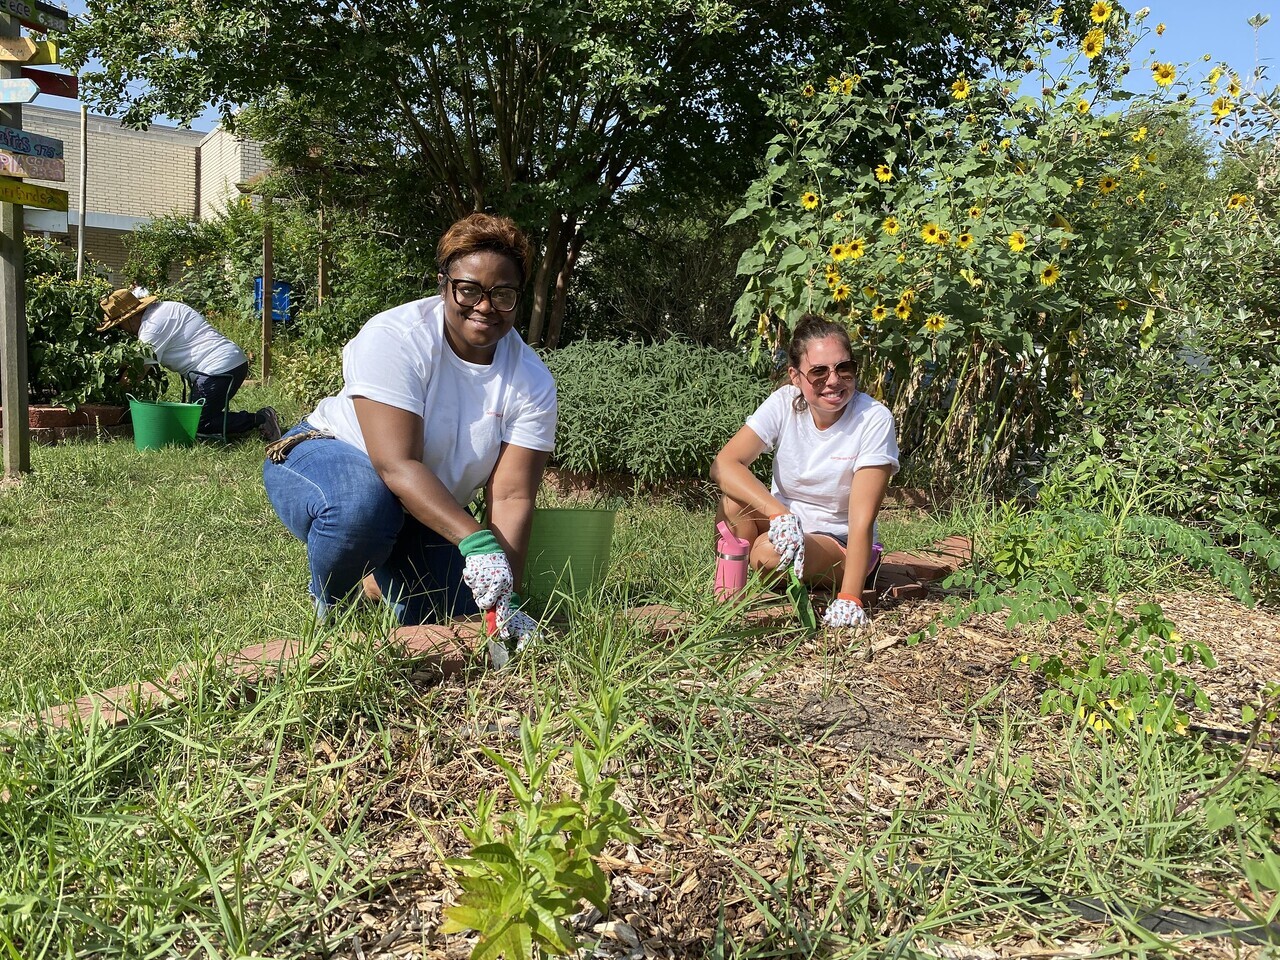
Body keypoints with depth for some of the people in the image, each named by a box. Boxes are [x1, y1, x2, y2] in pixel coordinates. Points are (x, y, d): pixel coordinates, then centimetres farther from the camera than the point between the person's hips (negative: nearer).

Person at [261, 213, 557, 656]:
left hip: (429, 511, 5)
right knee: (364, 503, -38)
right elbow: (397, 467, -35)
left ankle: (382, 577, 25)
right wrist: (475, 540, -46)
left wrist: (505, 599, -32)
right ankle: (328, 606, -6)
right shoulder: (394, 338, -28)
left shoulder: (532, 382, -15)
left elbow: (511, 496, -20)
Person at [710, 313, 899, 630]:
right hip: (785, 525, 3)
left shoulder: (874, 419, -21)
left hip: (840, 545, -3)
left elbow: (862, 518, -25)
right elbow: (723, 465, -24)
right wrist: (781, 515, -38)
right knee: (735, 495, -28)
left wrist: (849, 598, -32)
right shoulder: (784, 404, -13)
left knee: (770, 551, -34)